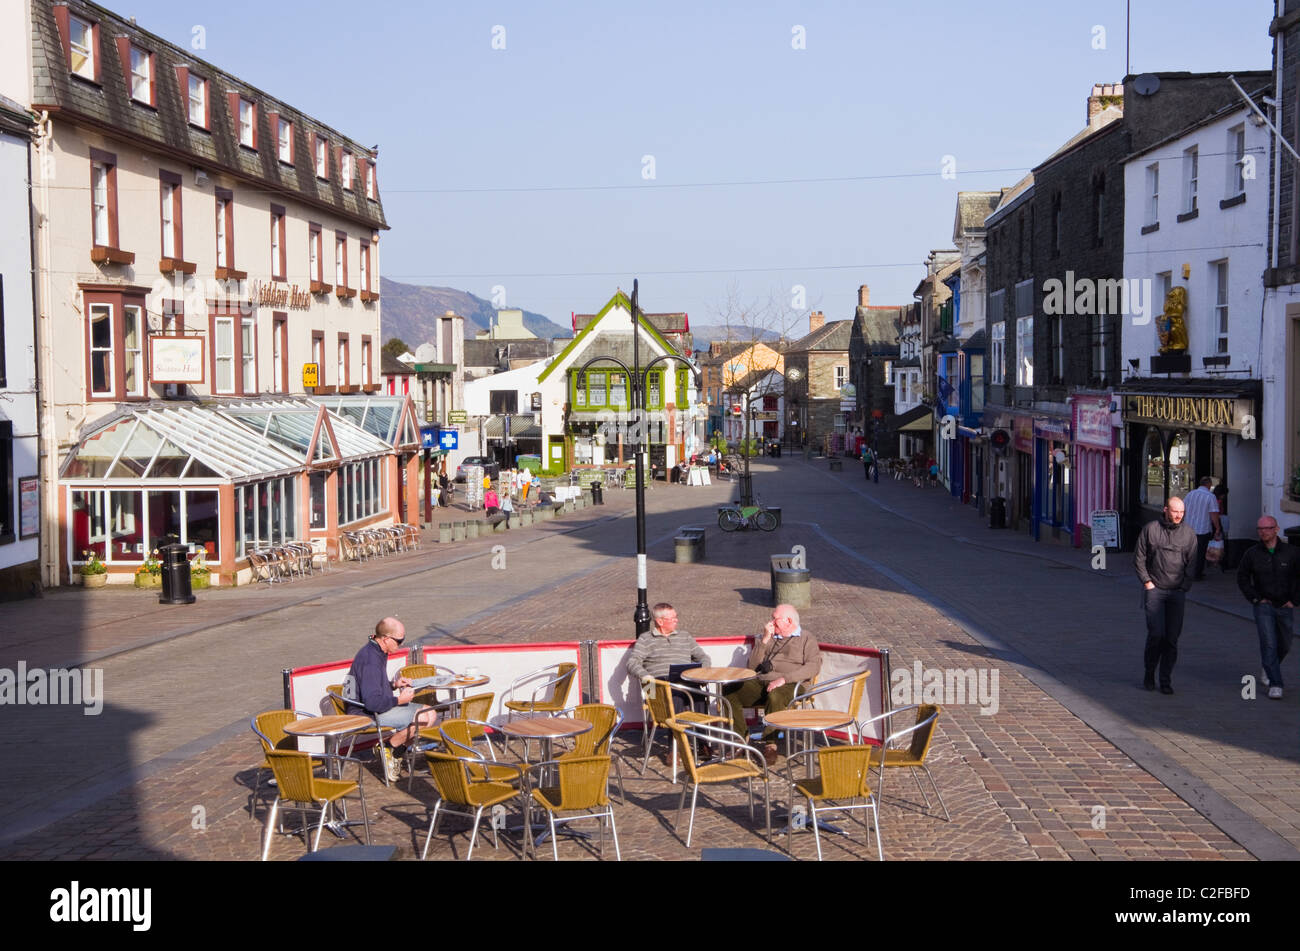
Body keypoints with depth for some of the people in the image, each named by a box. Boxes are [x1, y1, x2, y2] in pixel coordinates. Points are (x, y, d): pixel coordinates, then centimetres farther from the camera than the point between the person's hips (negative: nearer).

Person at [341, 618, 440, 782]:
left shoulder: (377, 653, 10)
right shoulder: (370, 660, -23)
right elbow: (372, 702, -29)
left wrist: (394, 684, 8)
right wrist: (399, 700, -16)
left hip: (381, 706, 11)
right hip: (366, 714, -11)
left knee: (431, 714, 3)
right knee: (422, 717, -23)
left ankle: (397, 747, 7)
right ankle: (388, 748, -6)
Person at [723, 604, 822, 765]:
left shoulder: (806, 639, 11)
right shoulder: (769, 638, 26)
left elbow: (813, 666, -8)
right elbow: (752, 666, 16)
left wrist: (784, 678, -19)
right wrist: (764, 640, 5)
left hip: (789, 685, -5)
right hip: (761, 681, 5)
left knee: (775, 697, -40)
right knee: (729, 693, -18)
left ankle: (770, 745, -35)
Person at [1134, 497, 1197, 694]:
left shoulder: (1188, 533, 5)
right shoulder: (1150, 529, 0)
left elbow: (1192, 563, 9)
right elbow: (1138, 559, 4)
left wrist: (1184, 587, 1)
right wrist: (1147, 582, -3)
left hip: (1177, 591, 2)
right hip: (1154, 589, -2)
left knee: (1172, 637, 1)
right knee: (1156, 633, -11)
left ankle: (1165, 680, 9)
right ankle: (1148, 674, 8)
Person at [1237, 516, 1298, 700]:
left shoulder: (1289, 552, -4)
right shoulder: (1252, 553, -4)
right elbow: (1242, 577, 5)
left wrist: (1294, 600, -2)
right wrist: (1255, 599, -2)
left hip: (1285, 607, 2)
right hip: (1264, 605, -2)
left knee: (1284, 646, 13)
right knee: (1269, 644, -13)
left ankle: (1268, 671, 39)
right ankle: (1275, 684, -11)